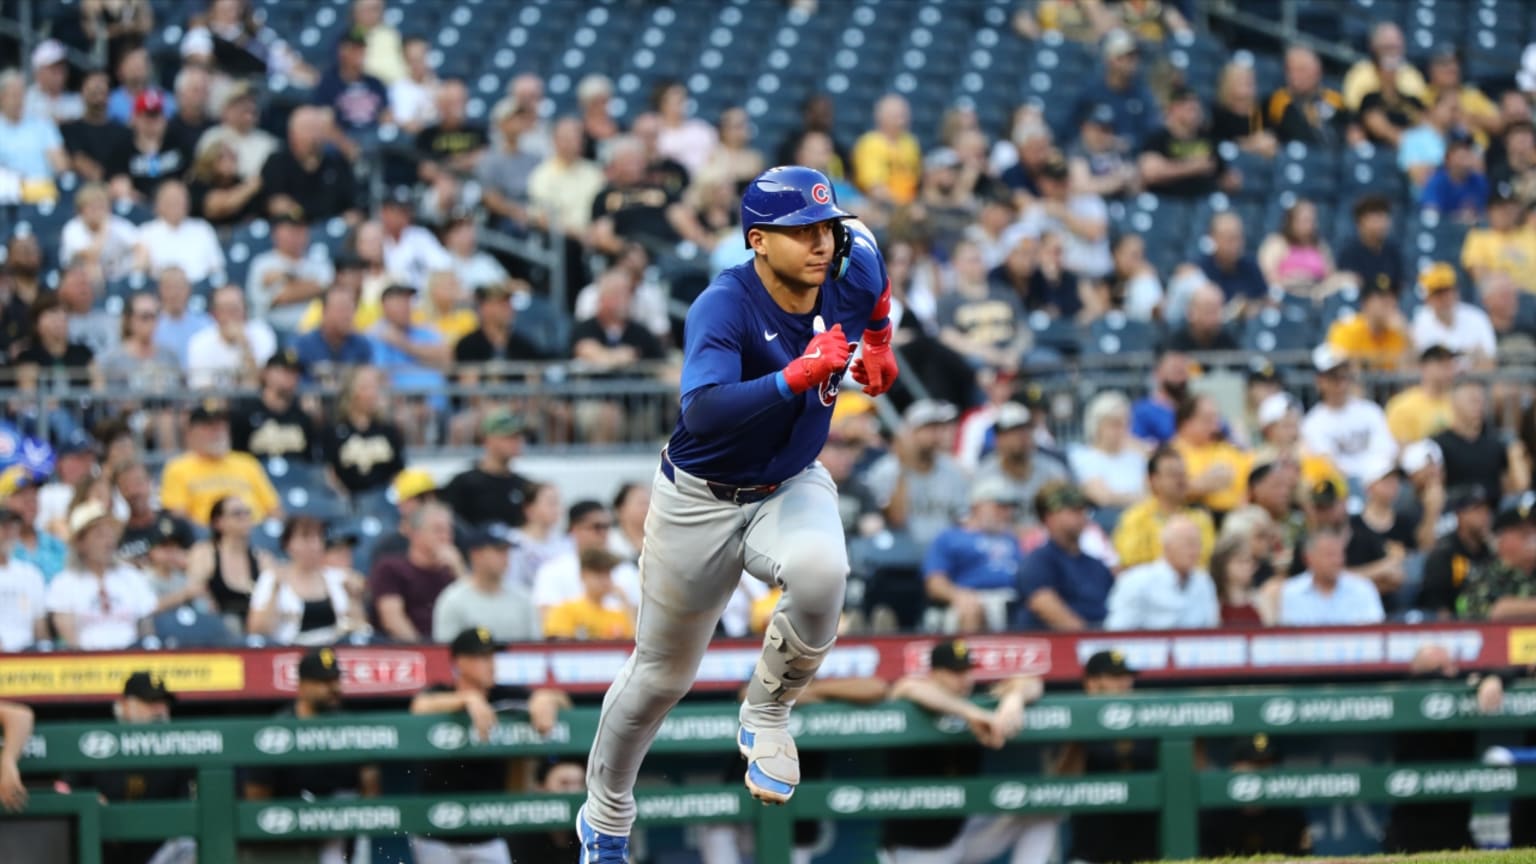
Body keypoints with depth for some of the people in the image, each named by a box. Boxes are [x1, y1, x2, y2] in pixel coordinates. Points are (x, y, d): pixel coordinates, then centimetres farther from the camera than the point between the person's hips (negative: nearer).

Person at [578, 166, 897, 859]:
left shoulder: (851, 270, -13)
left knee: (819, 571, -34)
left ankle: (767, 716, -7)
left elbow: (862, 243, 15)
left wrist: (878, 342, 17)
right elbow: (703, 412, -44)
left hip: (791, 489, 3)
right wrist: (798, 375, -50)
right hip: (701, 499, -3)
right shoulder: (723, 308, -28)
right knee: (663, 674, 12)